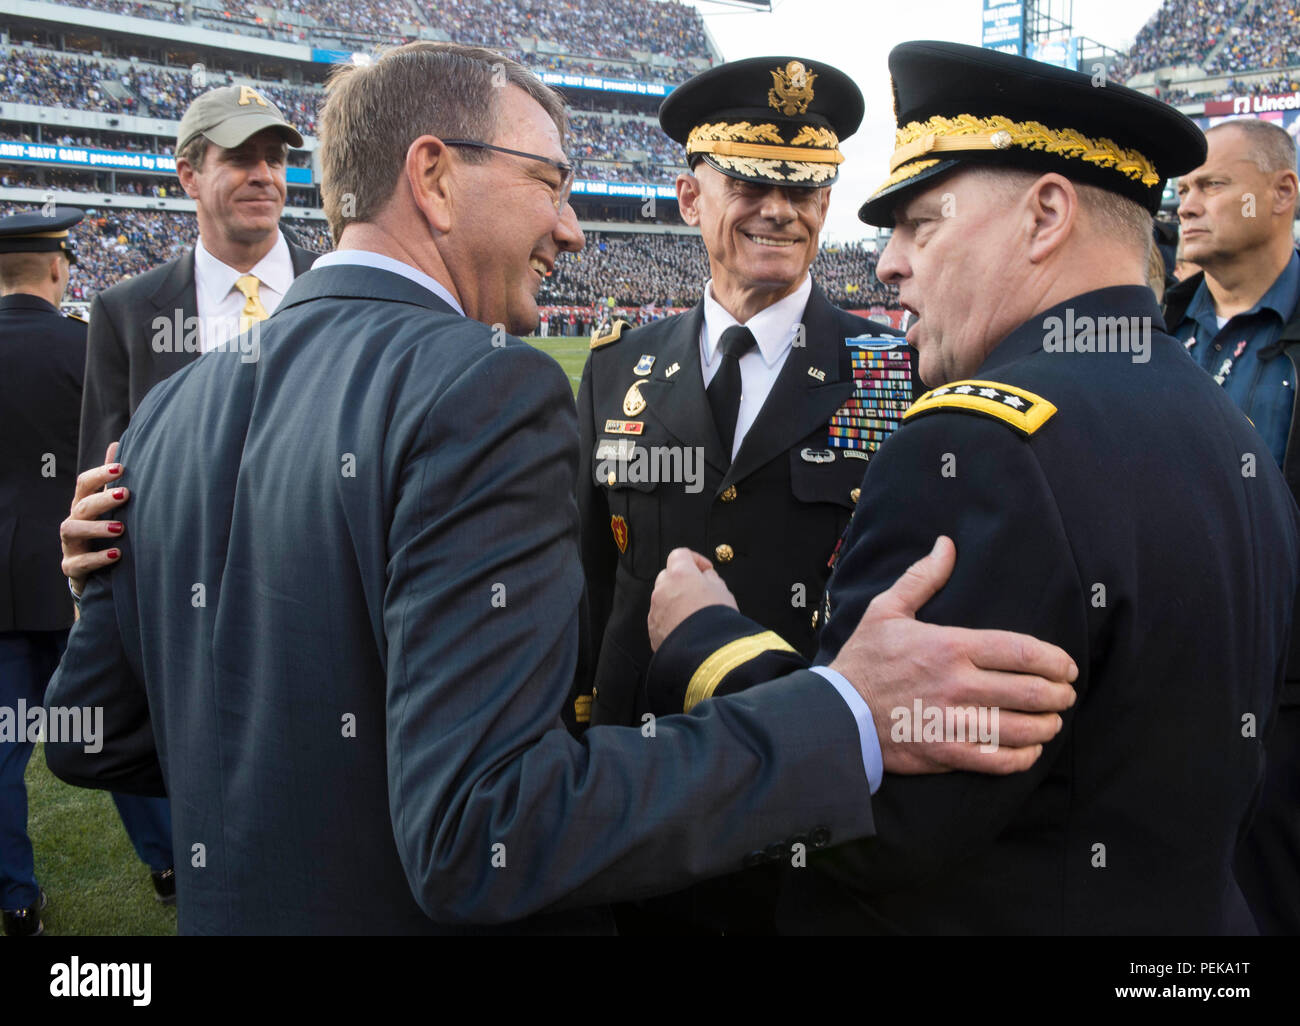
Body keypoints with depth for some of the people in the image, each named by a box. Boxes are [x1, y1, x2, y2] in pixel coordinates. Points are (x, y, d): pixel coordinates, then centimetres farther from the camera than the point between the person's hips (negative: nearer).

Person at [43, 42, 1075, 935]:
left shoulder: (173, 405, -1)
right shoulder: (487, 391, -23)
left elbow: (90, 732, 7)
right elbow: (479, 838, -31)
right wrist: (849, 720, -29)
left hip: (230, 907, 7)